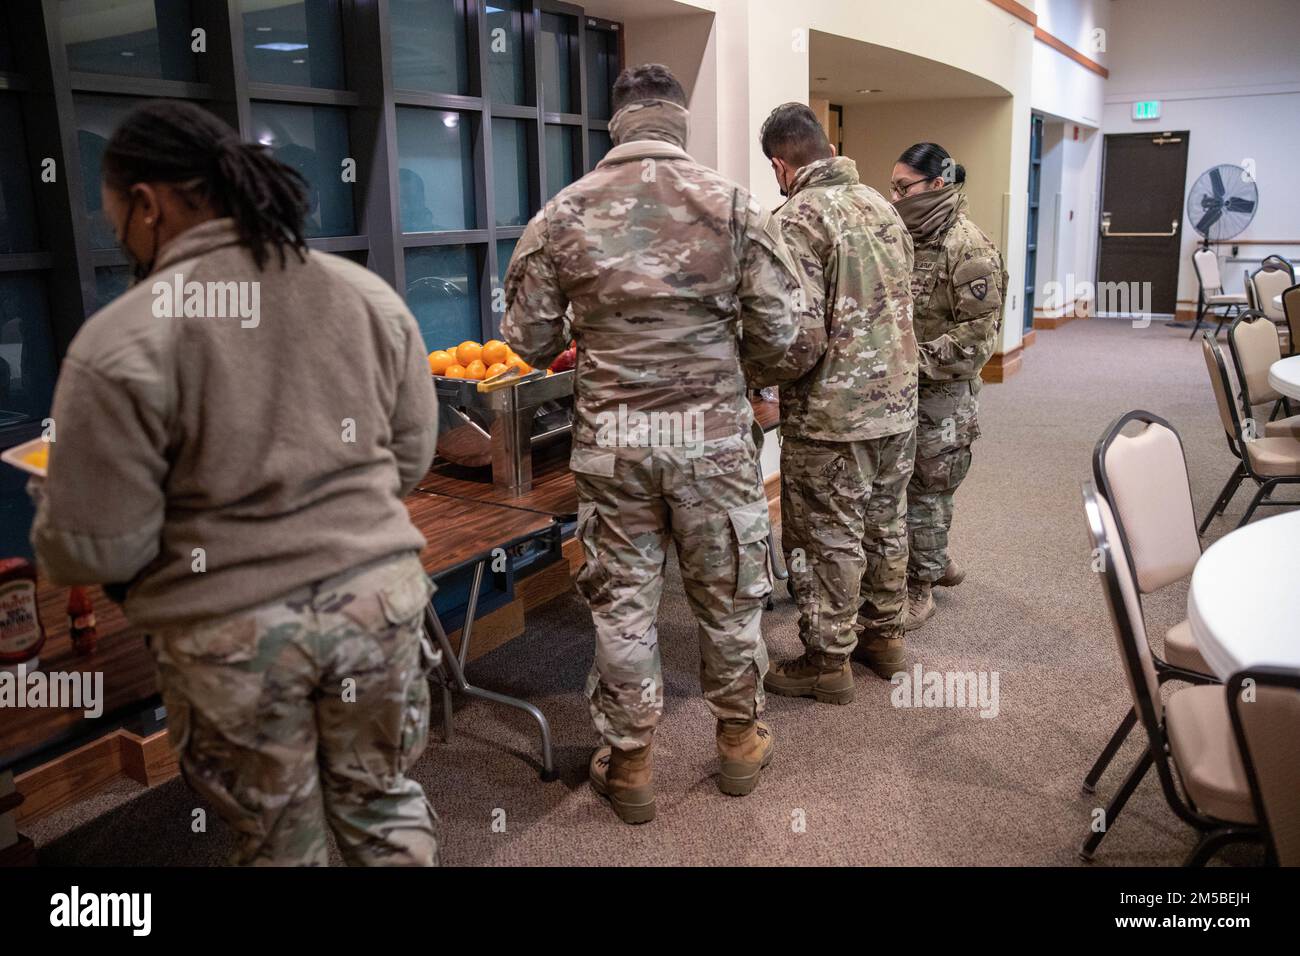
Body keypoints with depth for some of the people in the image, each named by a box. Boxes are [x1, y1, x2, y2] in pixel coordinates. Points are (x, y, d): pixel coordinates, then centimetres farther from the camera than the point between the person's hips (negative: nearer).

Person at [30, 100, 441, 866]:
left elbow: (98, 550, -11)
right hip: (376, 595, 4)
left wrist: (51, 515, 11)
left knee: (280, 838, 19)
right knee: (384, 805, 23)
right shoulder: (370, 295, 0)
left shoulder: (122, 340, -14)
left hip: (234, 632, -3)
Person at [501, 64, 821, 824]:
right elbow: (780, 338, -7)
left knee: (623, 604, 12)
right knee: (729, 598, 16)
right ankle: (740, 743, 34)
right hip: (713, 434, 0)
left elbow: (530, 340, 1)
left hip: (610, 440, 1)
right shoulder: (735, 205, -4)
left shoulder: (563, 215, -1)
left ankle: (629, 767, 26)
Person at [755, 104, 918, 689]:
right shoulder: (879, 204, 10)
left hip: (833, 411, -8)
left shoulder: (799, 218, -15)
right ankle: (885, 633, 35)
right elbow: (904, 298, 16)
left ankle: (827, 662, 16)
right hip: (898, 400, 8)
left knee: (827, 540, 4)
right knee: (886, 522, 19)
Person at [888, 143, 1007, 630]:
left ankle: (920, 588, 18)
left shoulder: (969, 248, -14)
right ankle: (938, 561, 36)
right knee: (900, 483, 15)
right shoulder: (905, 237, 9)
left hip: (941, 393, -7)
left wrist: (917, 360, -20)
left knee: (926, 489, 3)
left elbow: (978, 331, -17)